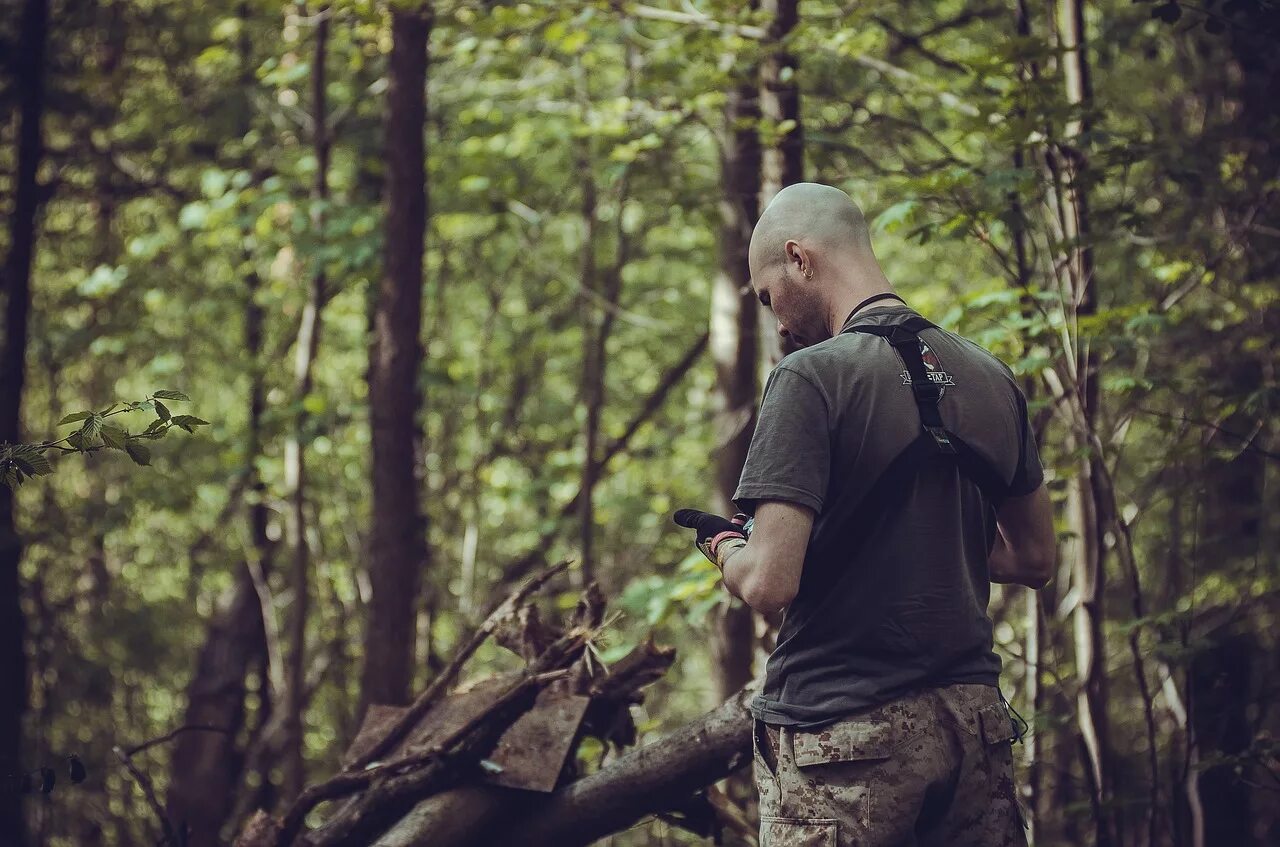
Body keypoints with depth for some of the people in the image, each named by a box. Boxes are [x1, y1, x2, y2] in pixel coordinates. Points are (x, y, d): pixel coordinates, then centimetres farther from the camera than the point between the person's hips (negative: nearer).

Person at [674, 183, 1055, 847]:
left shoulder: (811, 377, -11)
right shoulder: (991, 378, 10)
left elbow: (769, 582, -17)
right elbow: (1034, 559, 19)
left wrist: (724, 547, 3)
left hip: (847, 737, -6)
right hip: (974, 722, 6)